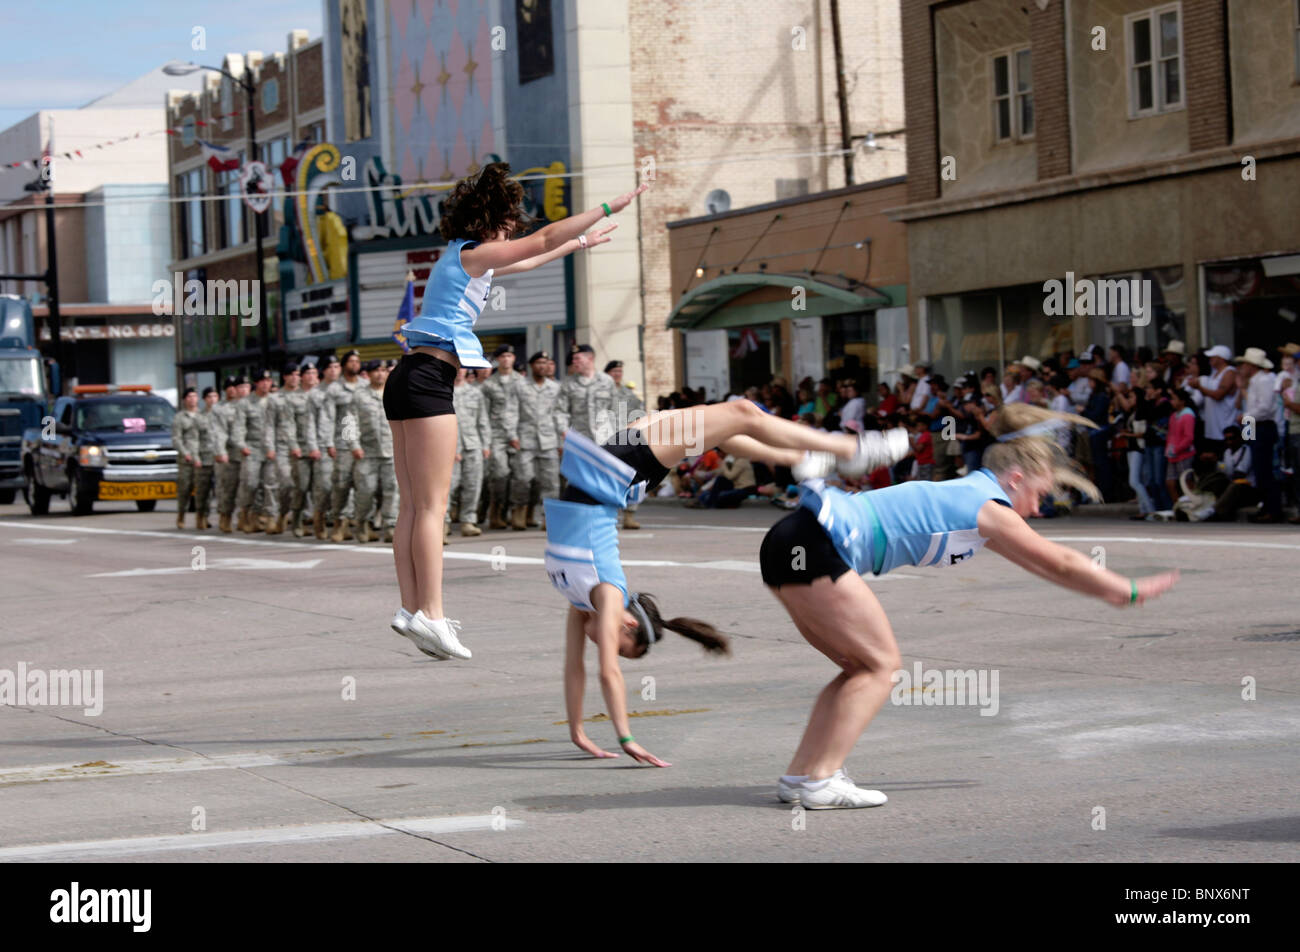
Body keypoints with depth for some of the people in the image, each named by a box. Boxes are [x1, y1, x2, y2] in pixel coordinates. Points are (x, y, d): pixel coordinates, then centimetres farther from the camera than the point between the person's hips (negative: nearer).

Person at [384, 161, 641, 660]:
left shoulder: (466, 258, 21)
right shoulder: (471, 254, -5)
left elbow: (526, 261, 38)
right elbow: (542, 240, -8)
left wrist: (576, 245, 49)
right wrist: (609, 207, -5)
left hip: (409, 379, 10)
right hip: (429, 380, -10)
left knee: (412, 506, 7)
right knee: (431, 506, -11)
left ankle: (412, 609, 7)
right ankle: (429, 614, -14)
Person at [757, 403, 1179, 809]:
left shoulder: (967, 497, 23)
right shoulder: (987, 507, -5)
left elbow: (1045, 565, 33)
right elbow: (1060, 563, 3)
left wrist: (1110, 591, 36)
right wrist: (1129, 591, 14)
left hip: (789, 543, 10)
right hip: (815, 548, -10)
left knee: (863, 667, 15)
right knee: (881, 664, -2)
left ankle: (799, 775, 13)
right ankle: (818, 781, -7)